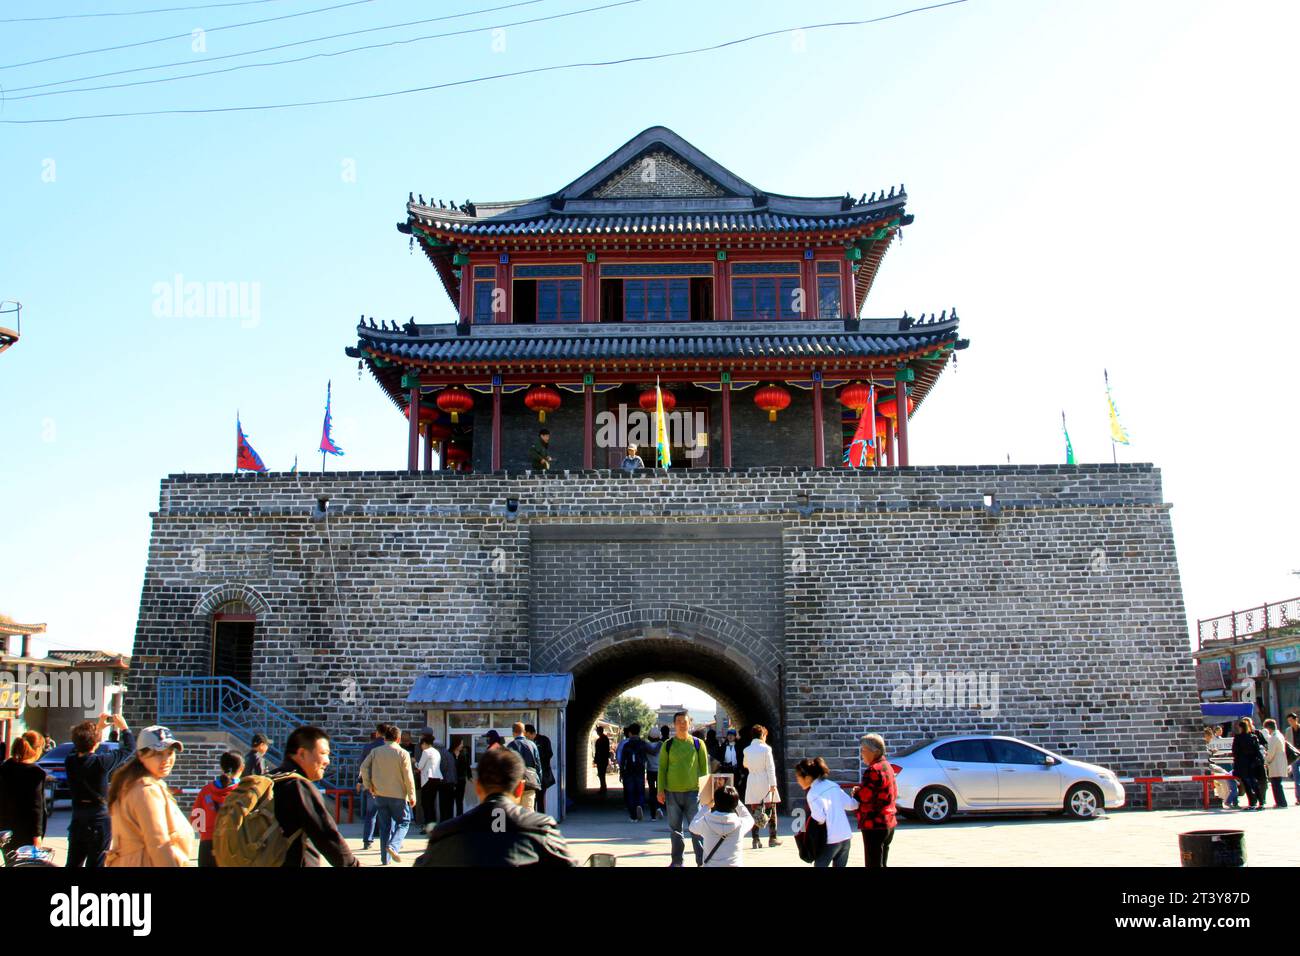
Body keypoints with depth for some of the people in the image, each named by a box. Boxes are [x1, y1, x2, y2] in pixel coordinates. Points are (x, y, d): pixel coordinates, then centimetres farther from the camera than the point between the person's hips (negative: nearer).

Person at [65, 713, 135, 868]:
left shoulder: (70, 761, -5)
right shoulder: (101, 762, -19)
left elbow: (80, 748, 19)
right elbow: (129, 748, -8)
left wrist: (98, 727, 24)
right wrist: (123, 727, 6)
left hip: (76, 821, 5)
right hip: (99, 822, -5)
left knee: (73, 863, 16)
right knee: (94, 864, 3)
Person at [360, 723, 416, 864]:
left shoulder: (376, 752, 2)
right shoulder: (403, 754, -8)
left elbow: (364, 767, -5)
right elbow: (408, 777, -9)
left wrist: (369, 785, 3)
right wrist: (412, 796, -3)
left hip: (380, 794, 4)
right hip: (398, 794, -4)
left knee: (384, 826, 11)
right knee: (403, 822, 10)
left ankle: (385, 858, 11)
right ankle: (393, 846, -13)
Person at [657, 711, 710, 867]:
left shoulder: (698, 744, 3)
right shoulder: (668, 745, 4)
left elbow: (704, 768, 5)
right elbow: (662, 768, 5)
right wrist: (661, 790, -1)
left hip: (693, 791, -1)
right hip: (672, 792, 2)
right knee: (676, 829, 9)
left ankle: (702, 861, 7)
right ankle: (677, 861, 19)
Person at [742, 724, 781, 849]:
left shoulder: (746, 750, 3)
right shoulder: (766, 749, -7)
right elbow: (770, 768, -10)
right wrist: (773, 784, -10)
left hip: (752, 783, 3)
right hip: (765, 782, -3)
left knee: (754, 812, 5)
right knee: (771, 810, 7)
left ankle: (755, 840, 1)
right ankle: (772, 838, 9)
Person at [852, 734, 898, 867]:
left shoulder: (873, 770, -19)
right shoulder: (887, 766, 11)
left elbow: (864, 796, -21)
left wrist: (856, 792, 2)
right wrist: (861, 790, 9)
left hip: (874, 824, -10)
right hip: (888, 822, 10)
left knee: (874, 863, -4)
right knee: (882, 863, 17)